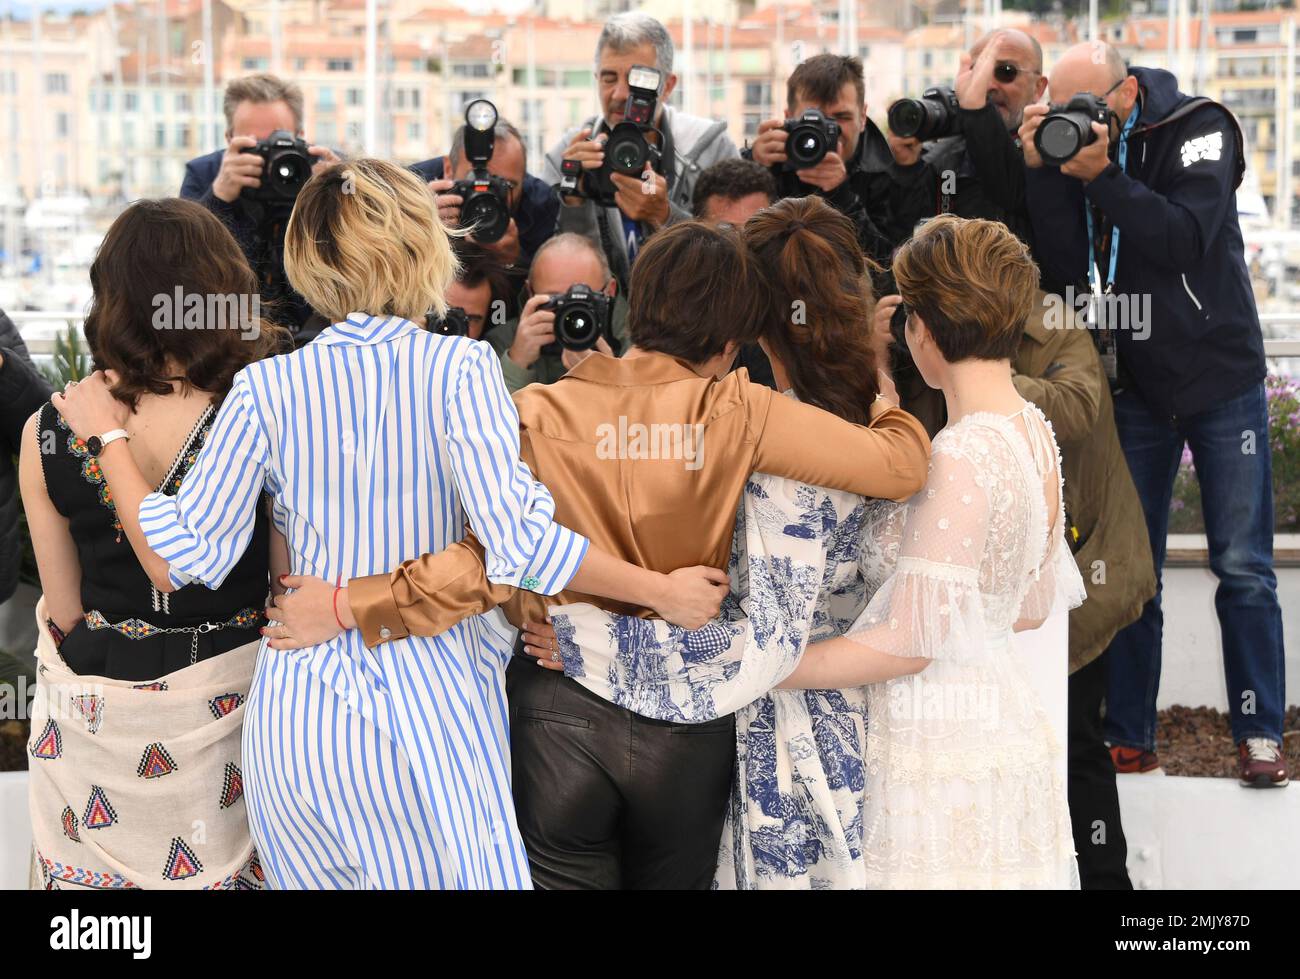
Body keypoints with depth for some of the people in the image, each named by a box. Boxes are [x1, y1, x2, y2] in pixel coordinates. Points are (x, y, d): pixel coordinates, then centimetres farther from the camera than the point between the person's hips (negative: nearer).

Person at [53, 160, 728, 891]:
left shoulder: (266, 388, -3)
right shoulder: (460, 367, -9)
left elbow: (188, 557, -2)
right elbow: (518, 538, -19)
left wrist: (105, 435, 10)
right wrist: (662, 591, -10)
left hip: (303, 707, 3)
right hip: (432, 698, -2)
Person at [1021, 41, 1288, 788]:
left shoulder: (1198, 131, -10)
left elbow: (1187, 240, -24)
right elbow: (1068, 262, -12)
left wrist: (1101, 175, -27)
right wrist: (1044, 172, -21)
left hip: (1220, 375, -3)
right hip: (1135, 383, 3)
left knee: (1243, 568, -1)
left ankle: (1261, 735, 6)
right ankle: (1130, 738, 12)